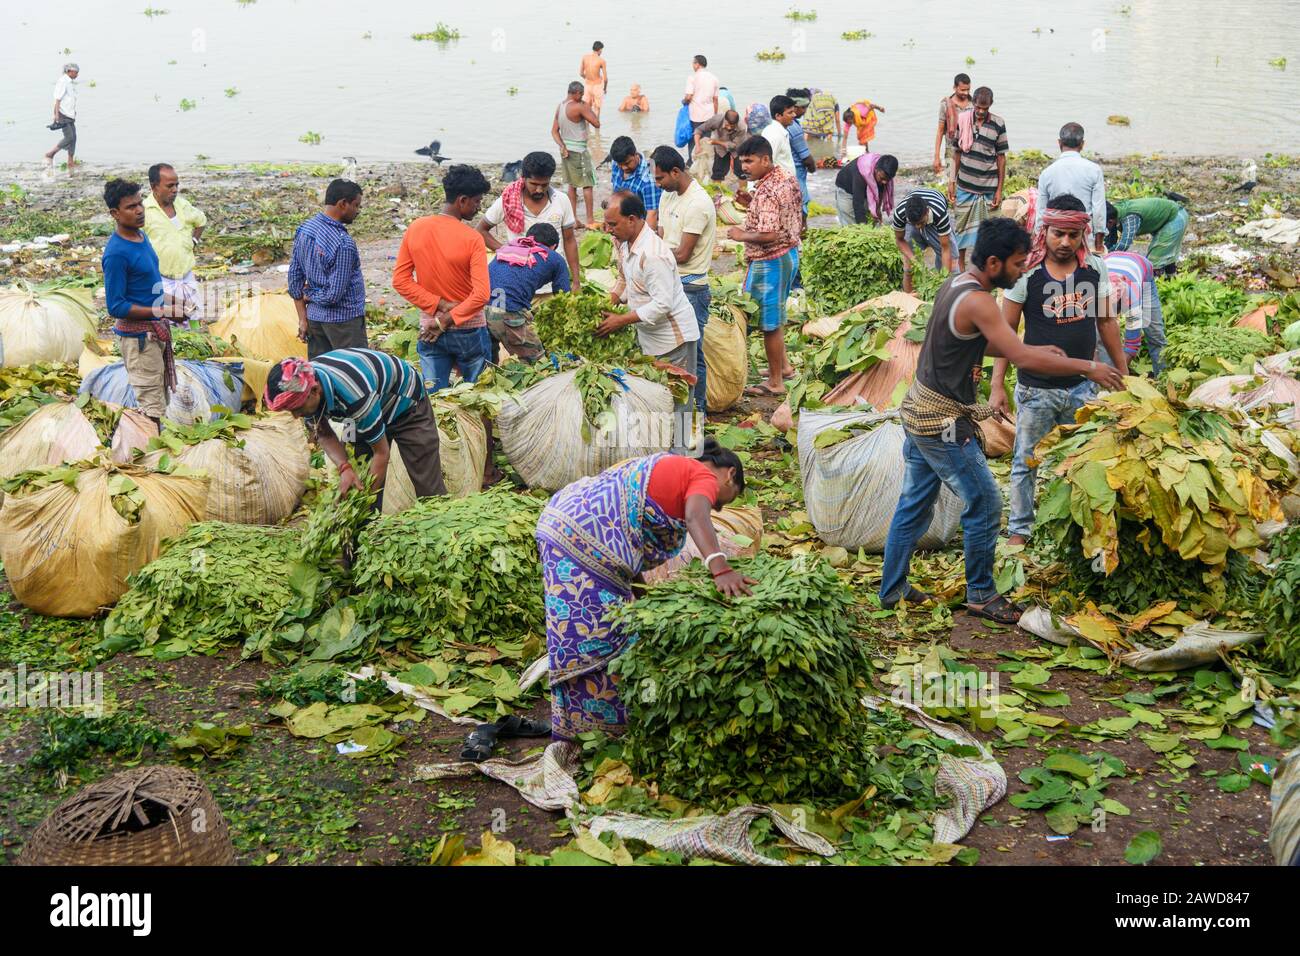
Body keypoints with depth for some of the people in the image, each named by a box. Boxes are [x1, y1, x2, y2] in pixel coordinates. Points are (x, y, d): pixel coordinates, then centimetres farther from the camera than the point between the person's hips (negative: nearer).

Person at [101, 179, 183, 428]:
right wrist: (162, 311, -22)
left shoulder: (141, 236, 6)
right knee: (151, 408, -5)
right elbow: (116, 307, -21)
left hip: (156, 331, 9)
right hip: (138, 337, -9)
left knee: (160, 397, 19)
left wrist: (170, 300, 10)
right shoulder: (116, 253, -22)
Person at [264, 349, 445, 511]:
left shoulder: (355, 396, -44)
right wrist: (344, 468, -26)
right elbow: (324, 434, -7)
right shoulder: (301, 384, -22)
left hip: (407, 402, -7)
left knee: (427, 484, -10)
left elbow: (381, 452, -30)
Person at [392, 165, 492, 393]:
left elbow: (400, 280, -3)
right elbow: (481, 294, -23)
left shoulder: (415, 229, -4)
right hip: (468, 331, -4)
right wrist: (446, 321, -15)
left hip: (429, 330, 4)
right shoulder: (472, 238, -17)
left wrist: (439, 304, -8)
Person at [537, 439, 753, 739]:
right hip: (583, 537, -11)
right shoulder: (705, 477, 1)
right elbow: (696, 516, -23)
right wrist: (720, 568, -39)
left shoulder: (673, 467, 29)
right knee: (596, 636, -5)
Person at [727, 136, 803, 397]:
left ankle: (775, 382, 12)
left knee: (769, 323, 2)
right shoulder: (787, 178, 4)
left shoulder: (766, 192, -26)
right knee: (773, 315, 25)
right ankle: (784, 365, 36)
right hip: (789, 254, 10)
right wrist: (752, 205, 6)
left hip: (770, 262, -10)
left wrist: (742, 235, -16)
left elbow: (769, 235, -32)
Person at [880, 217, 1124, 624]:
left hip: (918, 410, 10)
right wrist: (1087, 367, -18)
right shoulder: (977, 302, -22)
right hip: (944, 423, -10)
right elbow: (1022, 359, -26)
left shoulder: (955, 285, 8)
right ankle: (981, 595, 13)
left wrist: (1033, 349, 16)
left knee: (914, 504, 16)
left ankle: (892, 589, 25)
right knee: (985, 505, 2)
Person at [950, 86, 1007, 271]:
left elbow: (1001, 157, -1)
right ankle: (960, 265, 20)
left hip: (988, 187, -2)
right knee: (962, 225, 8)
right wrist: (952, 181, 3)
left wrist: (999, 189, -3)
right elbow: (956, 152, 6)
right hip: (965, 186, 2)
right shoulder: (962, 120, -2)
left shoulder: (998, 124, -6)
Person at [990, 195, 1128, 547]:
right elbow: (1006, 330, -9)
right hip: (1036, 389, -3)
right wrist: (997, 385, -11)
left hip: (1083, 387, 3)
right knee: (1026, 462, 9)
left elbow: (1106, 322, 7)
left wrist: (1123, 373, 9)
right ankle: (1019, 530, 23)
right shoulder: (1027, 272, -14)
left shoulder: (1095, 268, -4)